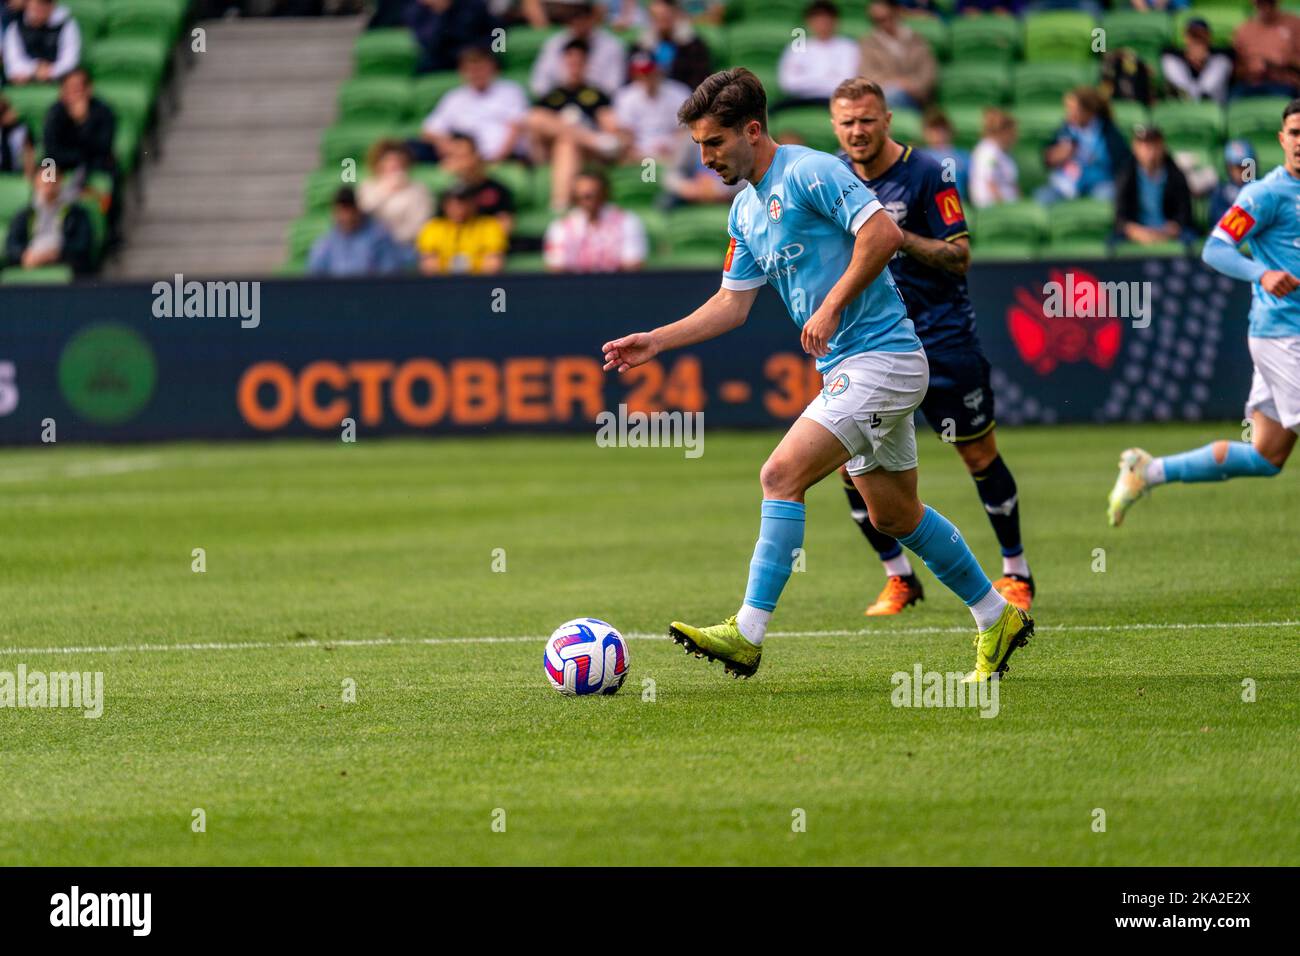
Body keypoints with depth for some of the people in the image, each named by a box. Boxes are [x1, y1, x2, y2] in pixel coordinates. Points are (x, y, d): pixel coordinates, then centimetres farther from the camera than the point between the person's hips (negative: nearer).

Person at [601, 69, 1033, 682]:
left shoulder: (810, 173, -14)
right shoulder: (746, 211, 14)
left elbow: (884, 234, -23)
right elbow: (732, 304, 19)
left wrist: (831, 307, -22)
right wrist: (656, 342, 11)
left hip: (879, 359, -10)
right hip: (848, 370, 10)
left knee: (783, 475, -18)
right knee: (894, 514, 15)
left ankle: (748, 634, -19)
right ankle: (997, 619, 28)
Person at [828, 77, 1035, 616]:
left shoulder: (926, 175, -12)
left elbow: (960, 257, -15)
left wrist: (900, 237, -28)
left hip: (939, 334, -4)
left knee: (979, 455, 1)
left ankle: (1015, 573, 18)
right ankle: (899, 578, 10)